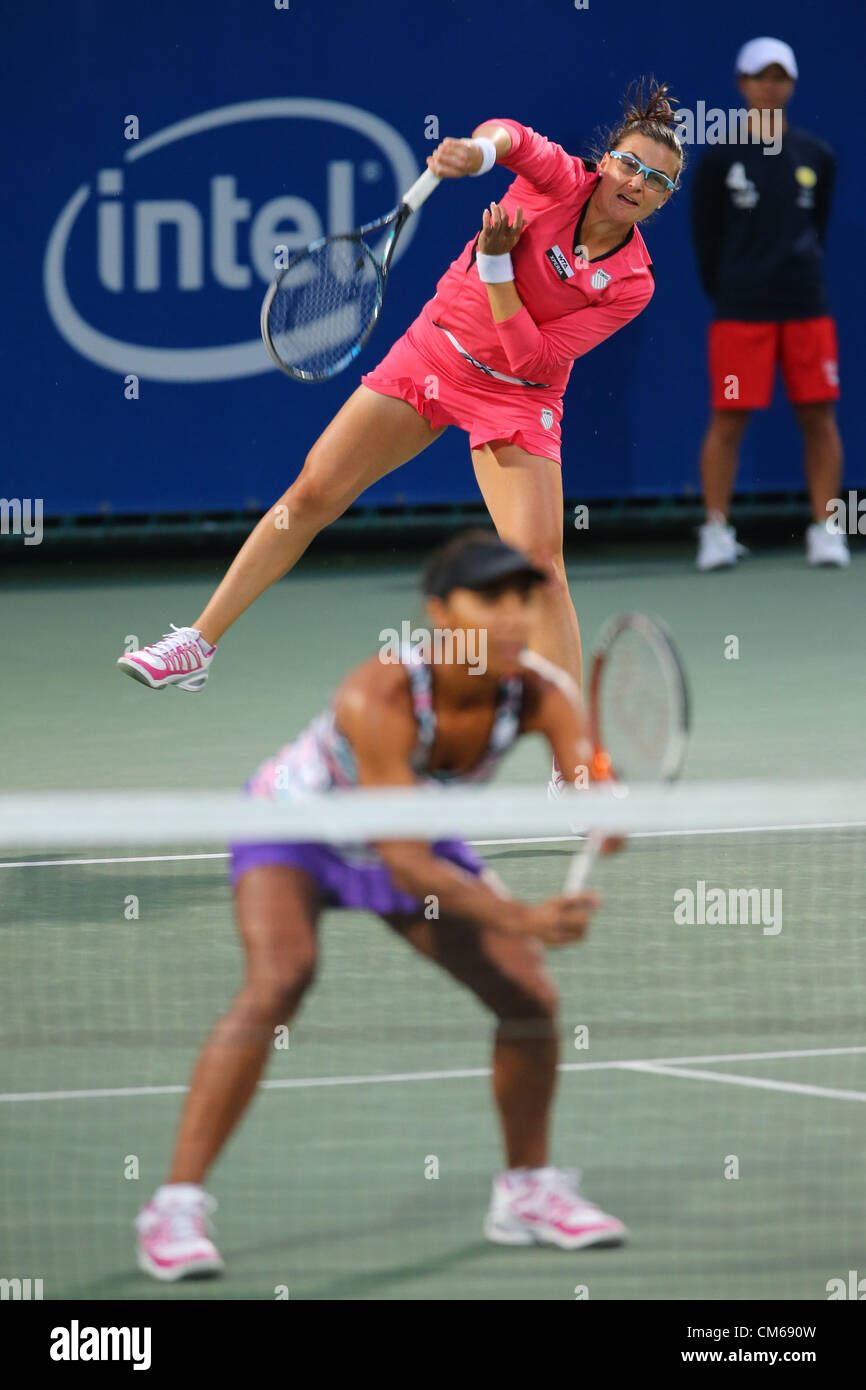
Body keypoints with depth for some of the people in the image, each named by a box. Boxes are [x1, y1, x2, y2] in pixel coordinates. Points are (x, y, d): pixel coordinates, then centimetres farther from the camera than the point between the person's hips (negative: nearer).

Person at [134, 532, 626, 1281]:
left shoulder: (542, 694, -25)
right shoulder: (379, 699, -39)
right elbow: (407, 865, -40)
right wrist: (521, 918, -51)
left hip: (419, 831, 5)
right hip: (296, 826, -5)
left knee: (531, 996, -5)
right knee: (280, 978, -30)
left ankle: (528, 1190, 21)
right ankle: (176, 1206, -26)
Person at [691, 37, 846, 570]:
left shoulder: (817, 157, 7)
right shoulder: (720, 158, 0)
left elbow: (817, 228, 15)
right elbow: (706, 235, 5)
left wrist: (804, 280, 9)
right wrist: (725, 291, 4)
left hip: (806, 305, 2)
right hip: (741, 308, -2)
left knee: (819, 415, 0)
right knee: (728, 420, -3)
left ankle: (826, 529, 6)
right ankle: (717, 531, 4)